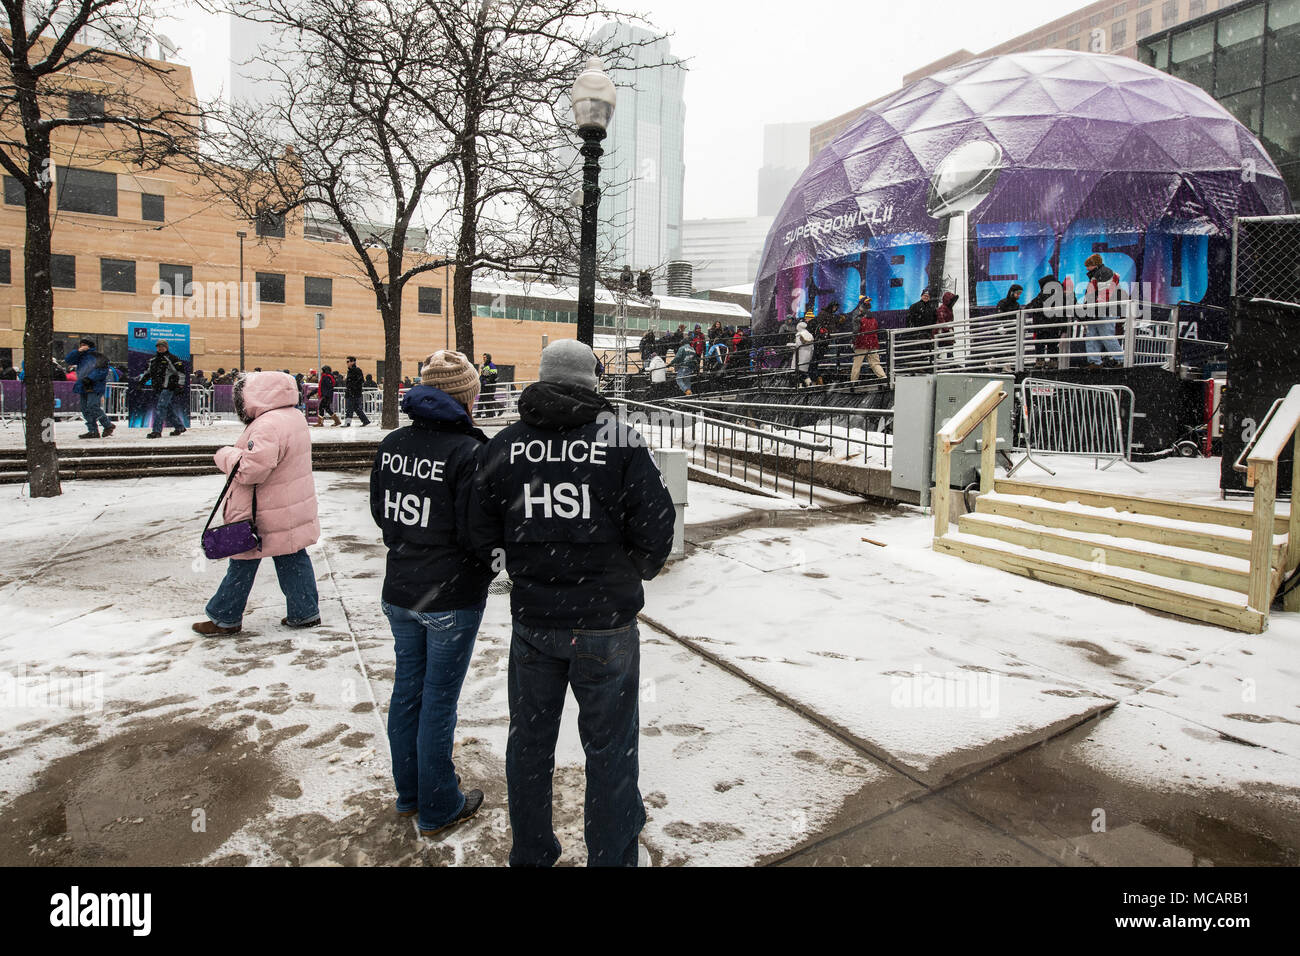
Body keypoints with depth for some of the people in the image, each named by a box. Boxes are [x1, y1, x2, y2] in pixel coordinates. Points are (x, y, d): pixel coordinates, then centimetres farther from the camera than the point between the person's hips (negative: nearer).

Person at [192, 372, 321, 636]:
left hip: (264, 515, -9)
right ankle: (305, 611, 20)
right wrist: (237, 452, 8)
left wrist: (226, 454, -10)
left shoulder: (267, 426, -25)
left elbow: (250, 469, -27)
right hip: (295, 512, 9)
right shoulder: (295, 417, 8)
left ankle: (225, 618, 23)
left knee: (243, 563, 8)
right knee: (293, 559, 14)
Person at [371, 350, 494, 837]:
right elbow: (475, 532, -19)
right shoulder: (469, 451, -20)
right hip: (452, 597, -6)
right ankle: (437, 809, 26)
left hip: (400, 590, 7)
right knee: (438, 702, 7)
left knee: (407, 691, 20)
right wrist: (489, 568, 0)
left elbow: (380, 511, 11)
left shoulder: (391, 444, 1)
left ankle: (409, 793, 39)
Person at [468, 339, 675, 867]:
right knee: (609, 748, 14)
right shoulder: (620, 438, -11)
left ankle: (530, 852, 40)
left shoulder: (504, 445, -3)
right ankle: (611, 854, 31)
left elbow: (482, 536, 0)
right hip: (606, 626, -3)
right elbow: (656, 524, -12)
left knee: (530, 740, 21)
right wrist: (636, 571, 7)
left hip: (532, 622, 3)